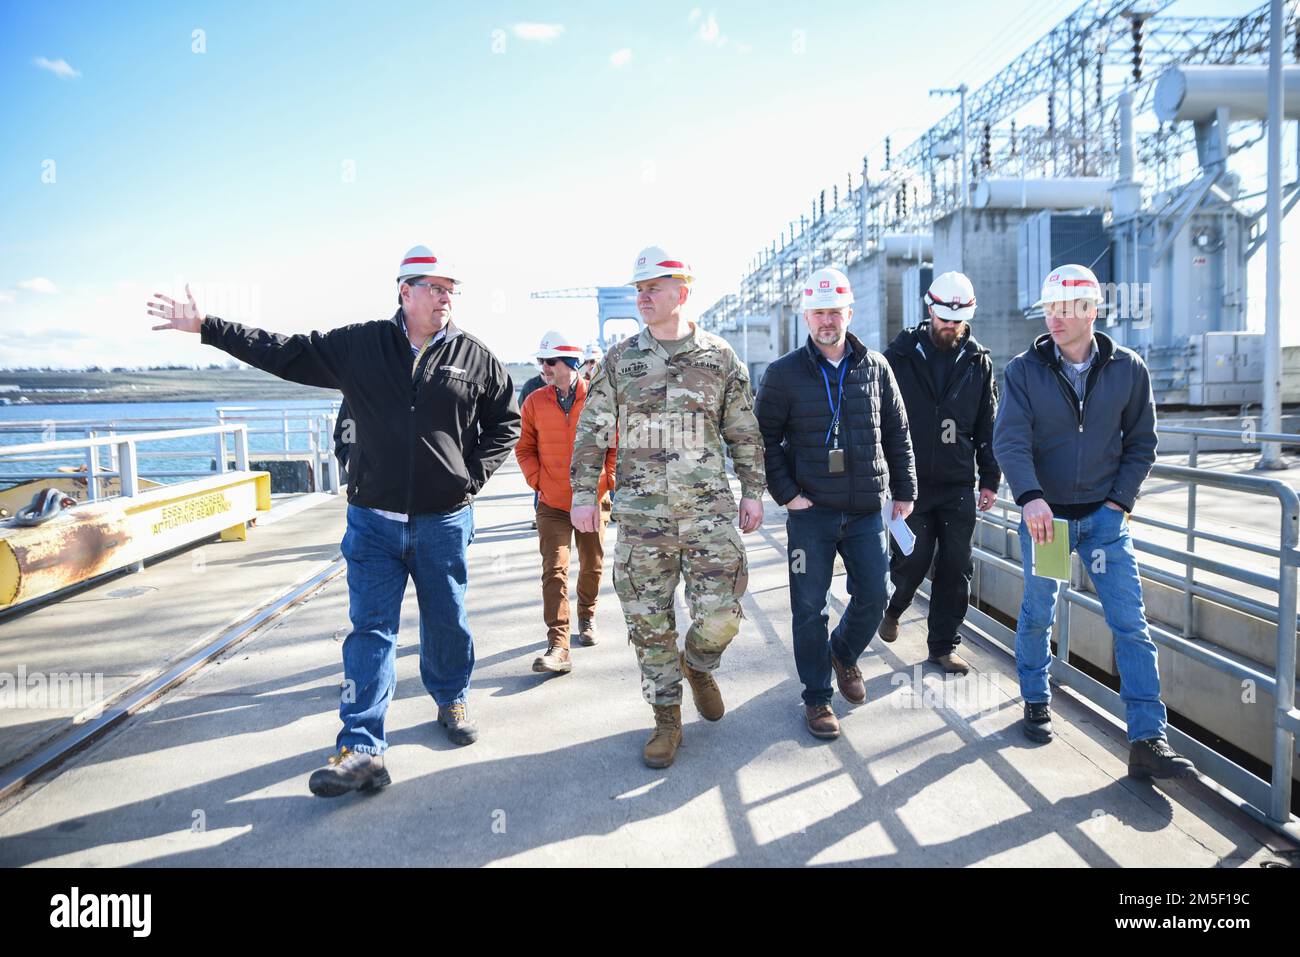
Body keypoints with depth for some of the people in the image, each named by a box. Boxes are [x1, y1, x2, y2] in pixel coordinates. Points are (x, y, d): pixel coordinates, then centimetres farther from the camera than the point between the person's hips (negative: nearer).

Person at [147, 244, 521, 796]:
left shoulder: (475, 357, 1)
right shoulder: (360, 346, 1)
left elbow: (506, 422, 11)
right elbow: (283, 352, 5)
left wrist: (476, 472, 0)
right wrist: (207, 327, 3)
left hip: (444, 522, 0)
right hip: (373, 520, 0)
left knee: (447, 623, 13)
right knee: (370, 631, 0)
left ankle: (452, 701, 39)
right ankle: (362, 750, 3)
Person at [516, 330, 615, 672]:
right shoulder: (536, 402, 0)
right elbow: (524, 447, 8)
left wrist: (609, 478, -4)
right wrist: (537, 479, -3)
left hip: (593, 499, 0)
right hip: (552, 503, 0)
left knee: (592, 566, 15)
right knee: (554, 571, -9)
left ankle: (587, 616, 41)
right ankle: (558, 646, -11)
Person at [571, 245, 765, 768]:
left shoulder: (720, 357, 4)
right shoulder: (619, 360, 4)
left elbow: (744, 434, 9)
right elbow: (592, 433, 6)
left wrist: (752, 492, 6)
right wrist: (583, 495, 0)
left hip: (710, 511, 0)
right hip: (641, 515, 1)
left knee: (720, 615, -3)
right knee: (649, 622, 5)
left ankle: (698, 665, 32)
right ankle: (666, 718, 23)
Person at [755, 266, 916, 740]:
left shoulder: (875, 368, 7)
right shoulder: (784, 373, -1)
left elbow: (897, 435, 12)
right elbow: (765, 438, 1)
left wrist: (904, 491, 9)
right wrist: (786, 493, -7)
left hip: (867, 509, 3)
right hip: (810, 510, -2)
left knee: (874, 595, 6)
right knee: (809, 607, 2)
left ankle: (844, 654, 37)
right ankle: (817, 697, 18)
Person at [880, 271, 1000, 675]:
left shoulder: (978, 362, 6)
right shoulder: (900, 356, -2)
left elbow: (988, 426, 11)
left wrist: (990, 479, 7)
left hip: (959, 486, 3)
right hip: (910, 483, -2)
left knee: (956, 569, 5)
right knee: (912, 561, 0)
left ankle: (944, 645, 19)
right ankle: (892, 608, 32)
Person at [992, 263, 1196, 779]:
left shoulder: (1128, 368, -1)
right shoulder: (1024, 370, -6)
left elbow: (1141, 443, 6)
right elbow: (1009, 440, -16)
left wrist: (1120, 501, -4)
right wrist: (1030, 497, -31)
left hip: (1104, 515, 1)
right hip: (1043, 514, -1)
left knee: (1131, 624, -3)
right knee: (1036, 615, 12)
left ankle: (1148, 740, 3)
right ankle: (1036, 702, 34)